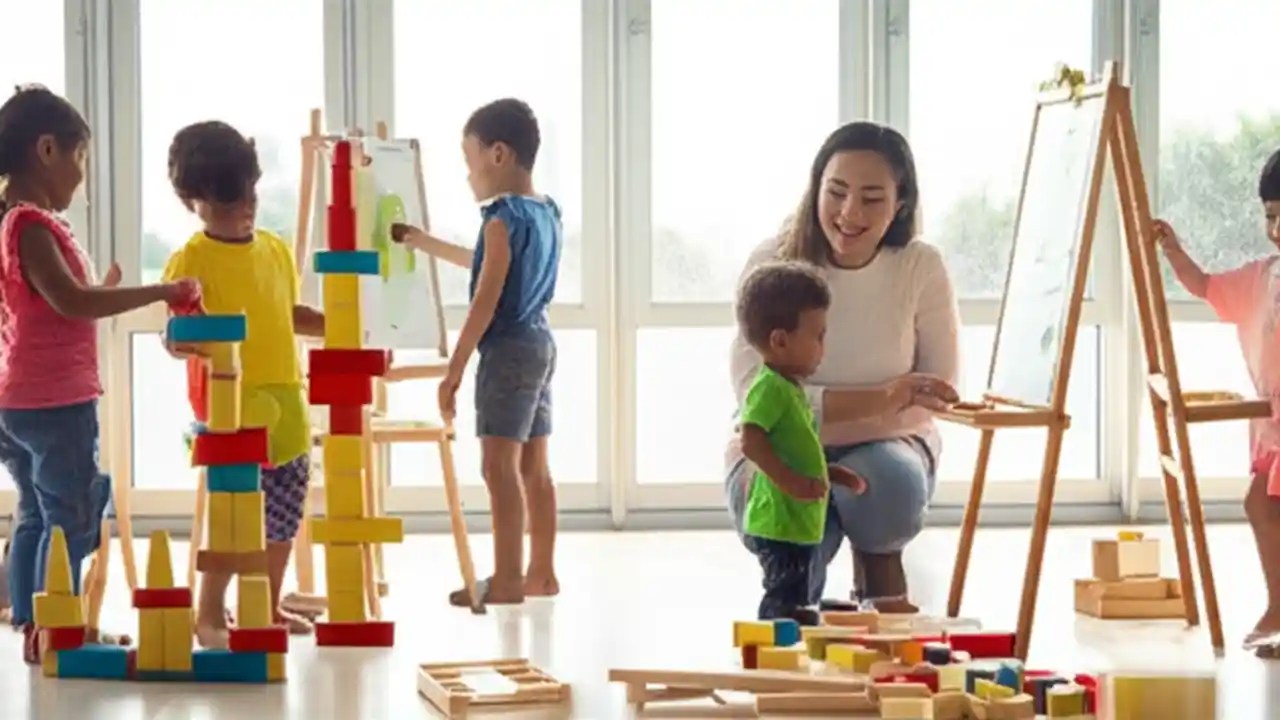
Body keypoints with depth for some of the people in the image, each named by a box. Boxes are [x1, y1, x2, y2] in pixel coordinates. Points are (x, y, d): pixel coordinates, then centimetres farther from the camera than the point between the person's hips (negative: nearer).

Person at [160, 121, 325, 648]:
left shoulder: (276, 250, 10)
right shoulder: (191, 260, -11)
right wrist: (189, 340, -37)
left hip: (286, 401, 7)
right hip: (229, 406, -7)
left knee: (283, 514, 13)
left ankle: (268, 607, 29)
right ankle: (209, 614, 9)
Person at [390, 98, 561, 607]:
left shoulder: (503, 219, -15)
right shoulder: (548, 214, 12)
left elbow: (486, 301, -19)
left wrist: (454, 370, -16)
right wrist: (425, 243, 34)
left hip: (507, 350, -10)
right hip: (541, 344, 10)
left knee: (499, 465, -9)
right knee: (534, 466, 14)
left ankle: (507, 579, -10)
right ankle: (541, 573, 19)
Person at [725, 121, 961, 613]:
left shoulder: (921, 267, -11)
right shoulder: (772, 264, -15)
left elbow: (936, 395, -9)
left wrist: (825, 420, -24)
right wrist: (882, 396, -35)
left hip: (884, 446, 1)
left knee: (890, 481, -35)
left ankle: (885, 590, 1)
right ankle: (797, 608, 7)